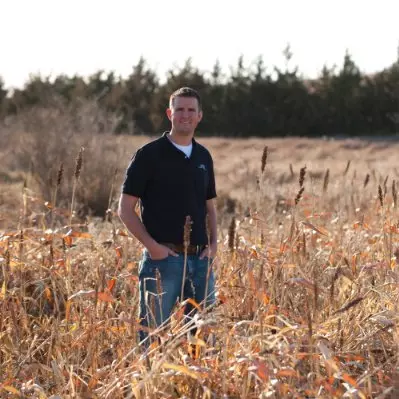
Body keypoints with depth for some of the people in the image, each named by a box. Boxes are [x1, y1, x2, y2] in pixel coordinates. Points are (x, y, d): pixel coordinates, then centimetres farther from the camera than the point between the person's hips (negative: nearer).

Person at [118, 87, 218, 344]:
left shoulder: (203, 157, 13)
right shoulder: (149, 154, -4)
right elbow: (126, 209, -5)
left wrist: (213, 243, 4)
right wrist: (151, 245, -15)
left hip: (200, 259, 5)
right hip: (162, 257, -5)